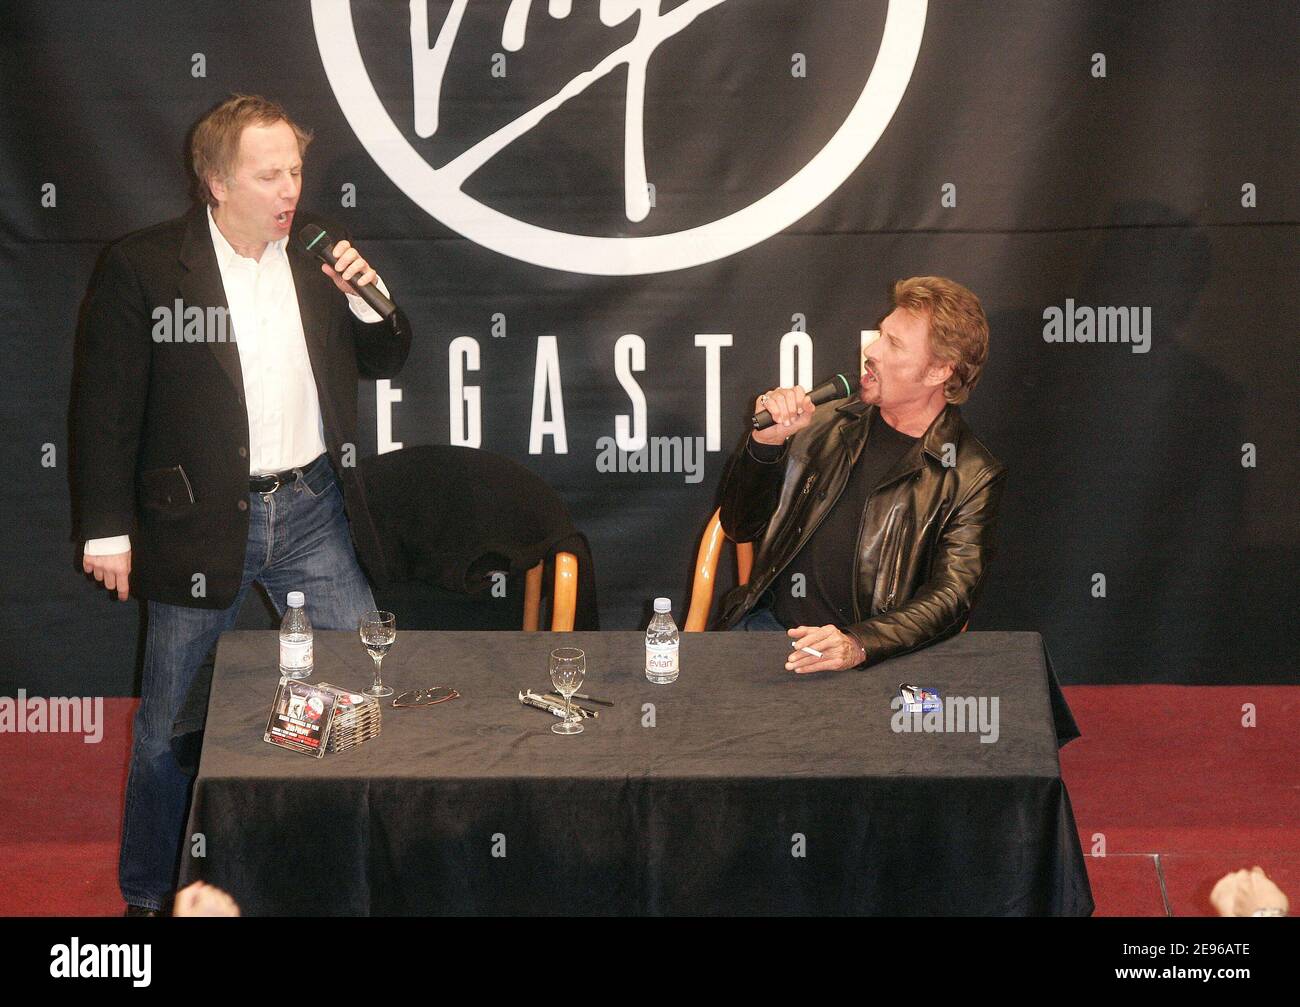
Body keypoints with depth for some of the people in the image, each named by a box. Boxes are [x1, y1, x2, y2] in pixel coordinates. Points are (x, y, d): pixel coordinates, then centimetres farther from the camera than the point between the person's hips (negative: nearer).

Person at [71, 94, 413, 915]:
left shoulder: (318, 250, 4)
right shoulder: (143, 267, -8)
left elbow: (385, 361, 13)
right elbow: (106, 408, -5)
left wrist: (366, 295, -7)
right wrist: (106, 530, -7)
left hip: (311, 512, 3)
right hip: (199, 525, -3)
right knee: (169, 724, 9)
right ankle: (148, 895, 26)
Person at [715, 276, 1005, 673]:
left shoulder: (972, 479, -1)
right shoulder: (829, 424, 12)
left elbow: (951, 595, -11)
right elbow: (741, 527, 15)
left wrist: (858, 644, -29)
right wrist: (765, 442, -4)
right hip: (768, 621, 4)